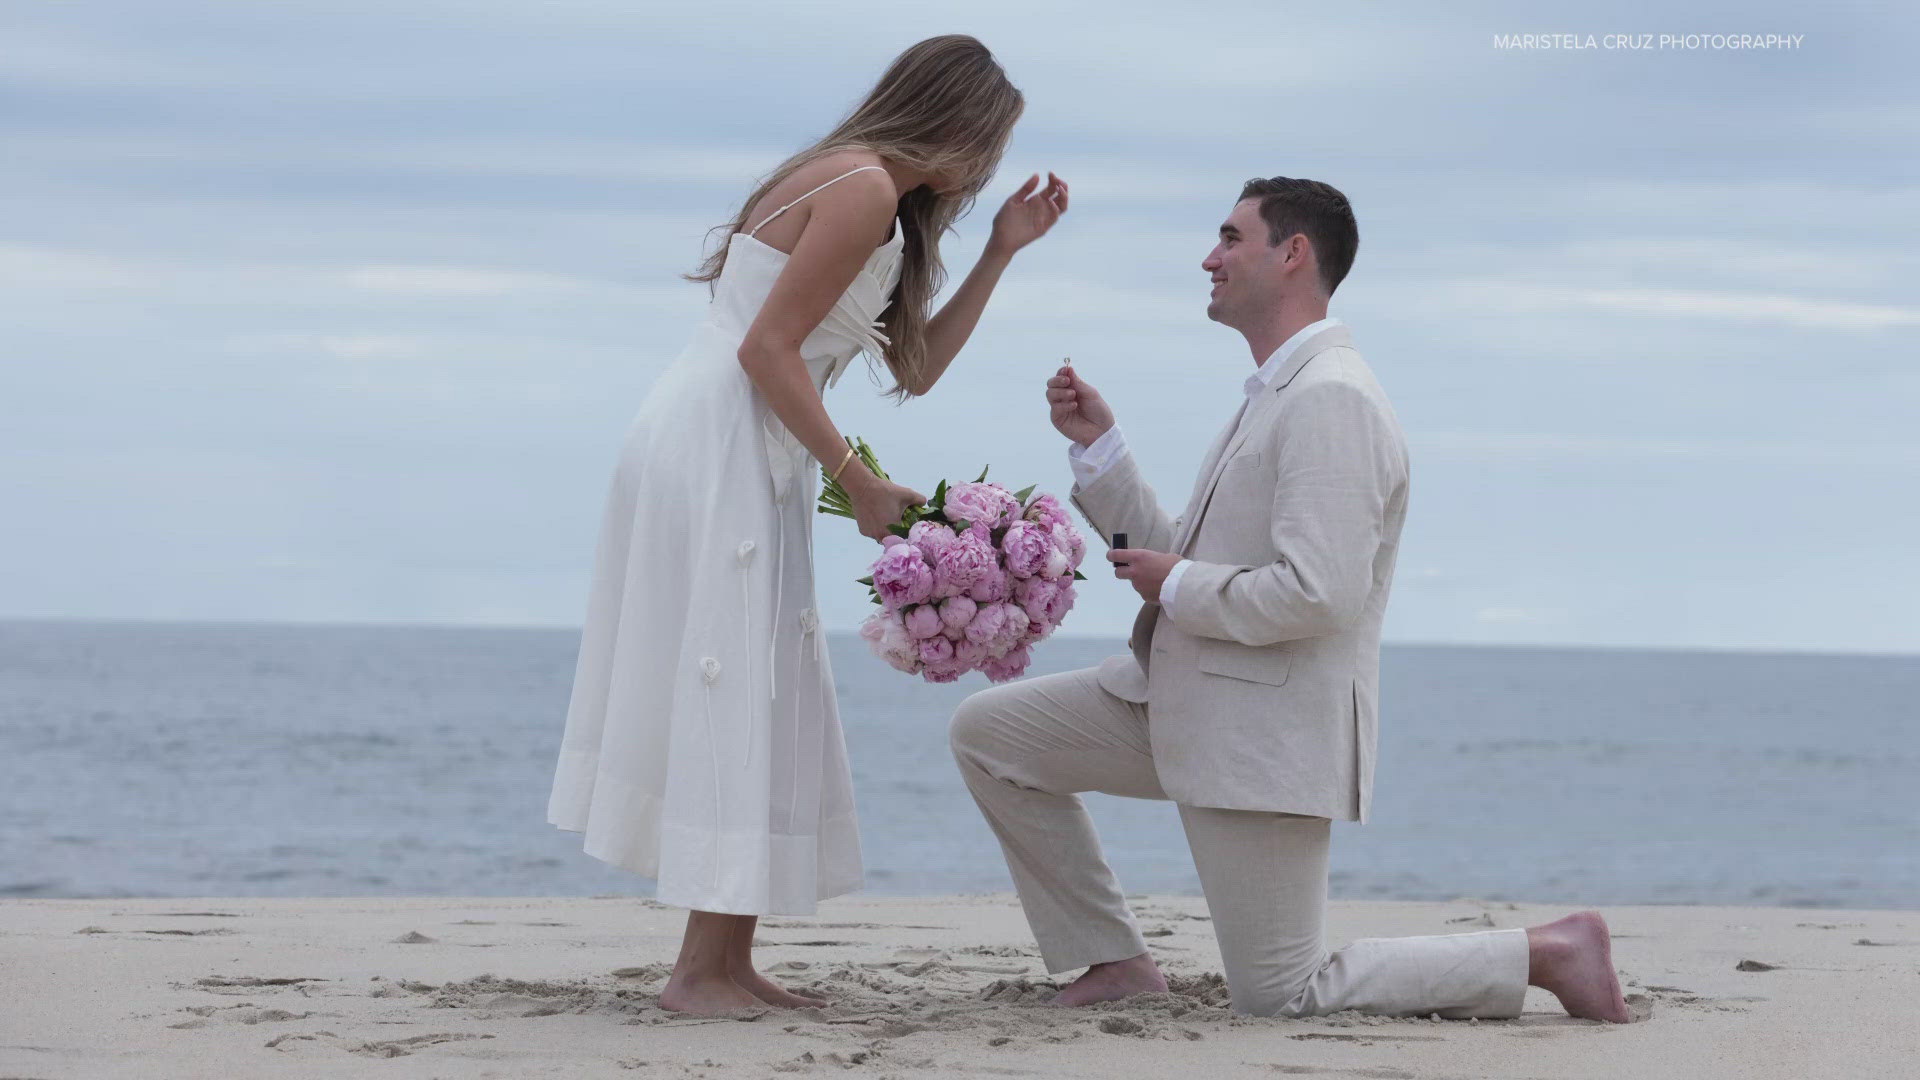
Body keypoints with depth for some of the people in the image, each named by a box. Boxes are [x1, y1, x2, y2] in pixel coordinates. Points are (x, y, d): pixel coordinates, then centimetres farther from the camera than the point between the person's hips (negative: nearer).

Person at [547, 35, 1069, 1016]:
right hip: (714, 454, -10)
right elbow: (767, 350, -17)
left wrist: (1001, 251, 19)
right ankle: (702, 970, -7)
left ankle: (727, 963, 11)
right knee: (731, 694, -9)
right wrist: (859, 482, -14)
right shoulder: (863, 188, -11)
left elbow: (916, 368, 23)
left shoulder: (879, 200, 20)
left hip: (738, 463, 10)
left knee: (753, 704, 9)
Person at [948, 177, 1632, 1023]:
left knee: (1280, 998, -4)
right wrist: (1097, 443, 12)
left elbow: (1318, 595, -28)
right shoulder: (1273, 397, 16)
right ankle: (1115, 965, 12)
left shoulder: (1330, 401, -18)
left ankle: (1546, 953, 5)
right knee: (986, 731, 8)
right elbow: (1179, 559, 19)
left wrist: (1177, 589, -14)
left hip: (1267, 725, -10)